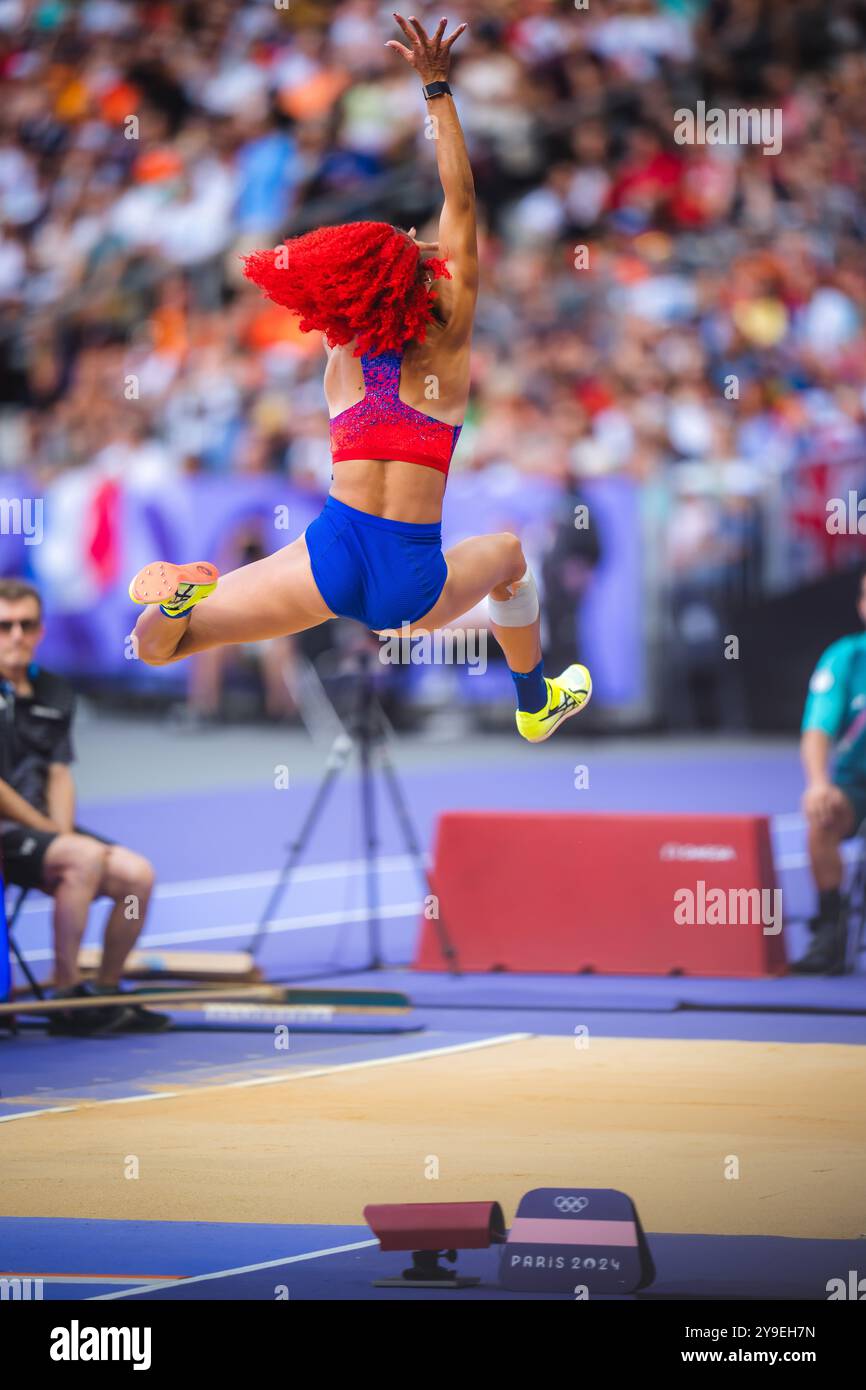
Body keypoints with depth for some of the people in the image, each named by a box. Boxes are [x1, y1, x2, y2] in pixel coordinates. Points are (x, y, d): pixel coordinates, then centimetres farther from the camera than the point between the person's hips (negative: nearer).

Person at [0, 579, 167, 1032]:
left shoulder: (54, 694, 15)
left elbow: (59, 775, 12)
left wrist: (64, 833, -6)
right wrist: (51, 834, -12)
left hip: (42, 830, 7)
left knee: (136, 874, -11)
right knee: (85, 858, -31)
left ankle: (108, 993, 0)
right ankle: (67, 1000, -27)